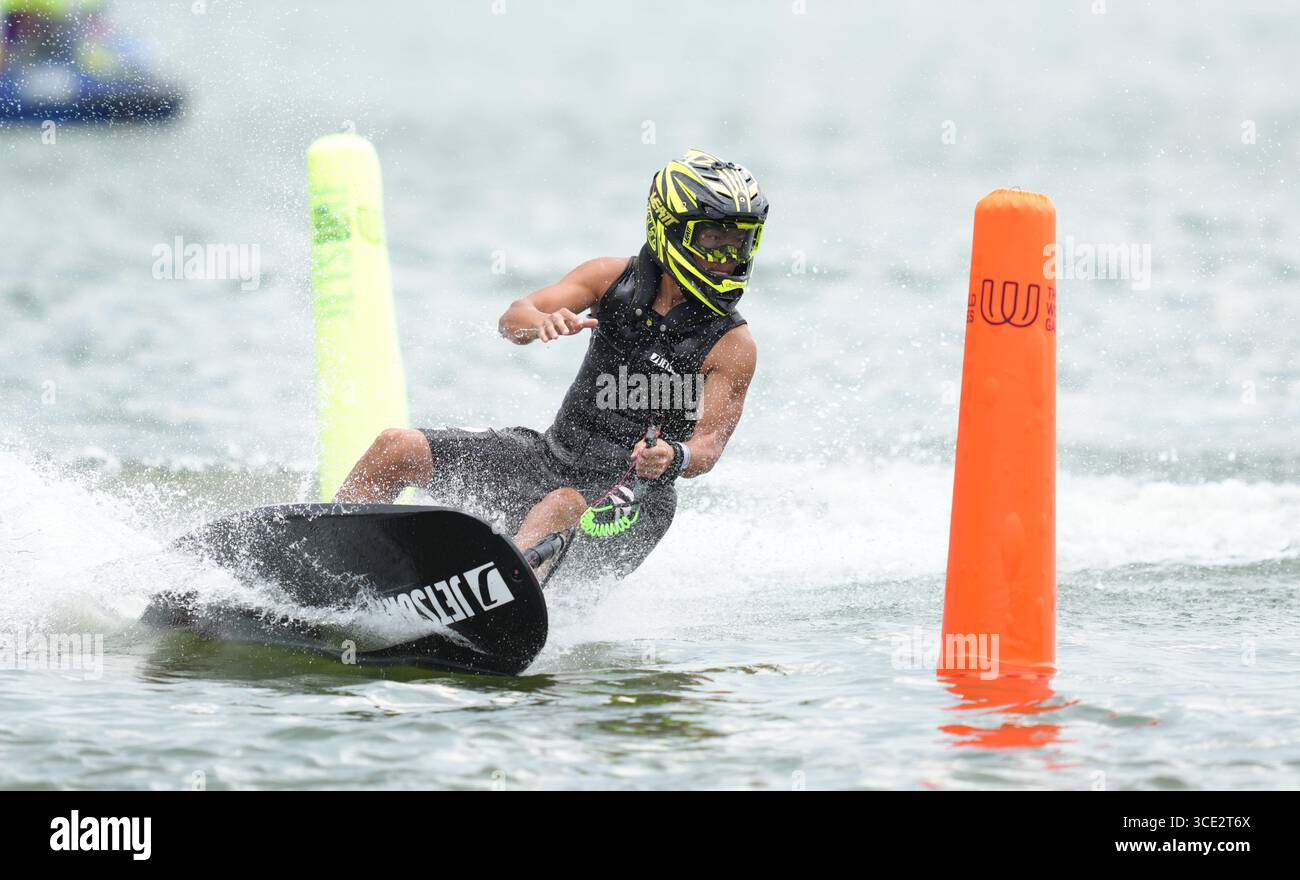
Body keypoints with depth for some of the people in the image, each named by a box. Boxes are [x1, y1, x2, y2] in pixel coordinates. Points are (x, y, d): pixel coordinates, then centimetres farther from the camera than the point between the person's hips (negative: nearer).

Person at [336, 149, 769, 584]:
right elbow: (513, 319, -11)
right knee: (396, 449, -5)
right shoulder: (614, 279, 0)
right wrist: (543, 322, -36)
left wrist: (673, 458, -41)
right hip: (554, 455, 5)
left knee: (564, 506, -40)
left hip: (627, 505, -5)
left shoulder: (732, 344, -9)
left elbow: (709, 444, -16)